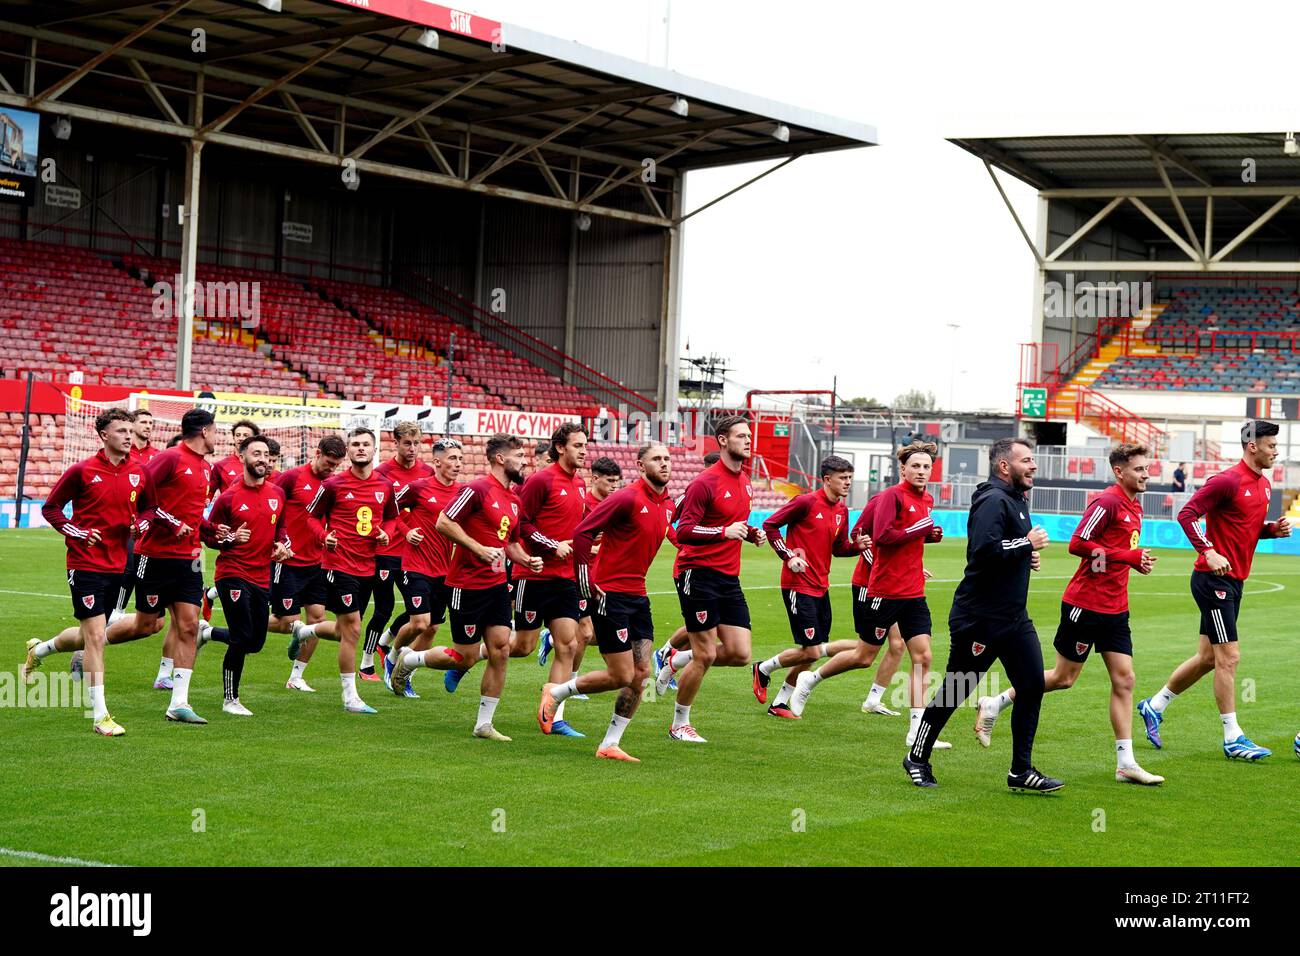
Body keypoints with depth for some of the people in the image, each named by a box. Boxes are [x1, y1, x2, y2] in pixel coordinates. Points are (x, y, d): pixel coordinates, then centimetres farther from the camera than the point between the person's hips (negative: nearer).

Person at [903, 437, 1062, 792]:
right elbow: (985, 549, -30)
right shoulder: (993, 501, -16)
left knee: (1032, 686, 1)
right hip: (979, 619, -9)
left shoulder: (1017, 500, 16)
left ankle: (1021, 771, 7)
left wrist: (1027, 557, 9)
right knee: (953, 690, 1)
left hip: (1013, 617, 9)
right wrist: (1027, 544, -18)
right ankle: (917, 759, 18)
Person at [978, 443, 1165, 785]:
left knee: (1124, 680, 2)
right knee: (1064, 677, 1)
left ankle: (1125, 763, 3)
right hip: (1084, 603, -8)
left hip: (1115, 608, 8)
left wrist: (1137, 560, 4)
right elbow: (1078, 544, -22)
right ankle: (995, 704, 19)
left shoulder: (1134, 506, 13)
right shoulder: (1108, 502, -16)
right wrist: (1130, 556, -21)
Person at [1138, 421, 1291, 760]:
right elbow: (1187, 515, -18)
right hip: (1213, 578, -9)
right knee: (1228, 656, -7)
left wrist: (1274, 528, 4)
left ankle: (1154, 706, 29)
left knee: (1208, 657, 15)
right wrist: (1209, 552, -28)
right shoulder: (1228, 481, -15)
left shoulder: (1264, 486, 12)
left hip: (1233, 581, 9)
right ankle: (1233, 738, -1)